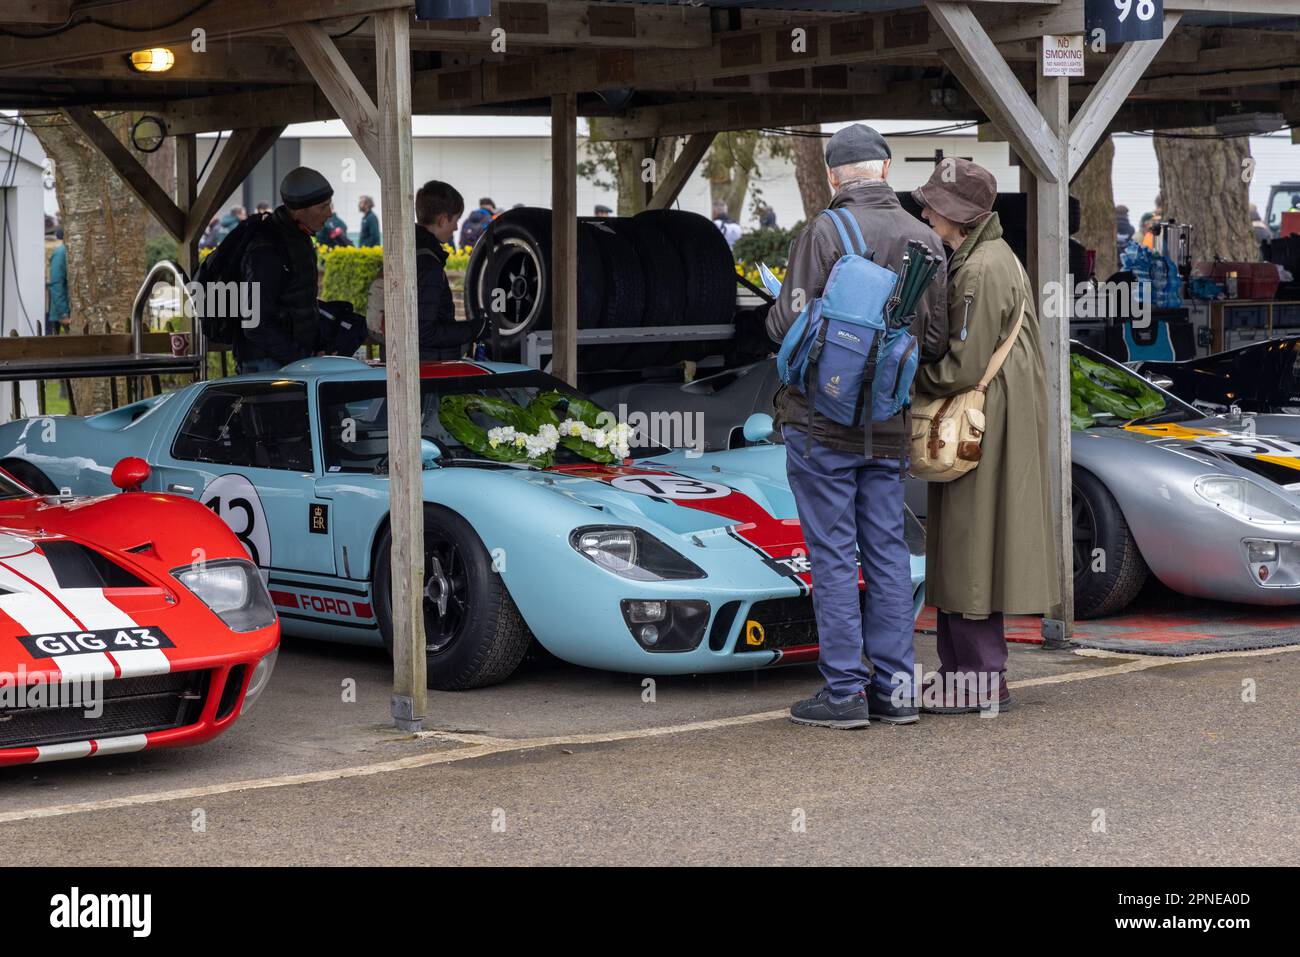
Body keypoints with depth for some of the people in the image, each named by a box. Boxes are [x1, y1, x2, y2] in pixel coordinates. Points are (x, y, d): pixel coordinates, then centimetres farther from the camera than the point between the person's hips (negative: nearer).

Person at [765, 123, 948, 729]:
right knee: (888, 552, 11)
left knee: (833, 553, 0)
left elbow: (791, 325, -16)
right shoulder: (926, 241, 4)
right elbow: (935, 340, 6)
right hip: (889, 424, 5)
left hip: (821, 420, -5)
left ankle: (844, 691, 1)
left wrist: (775, 316, 6)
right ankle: (895, 687, 13)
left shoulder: (824, 233, -13)